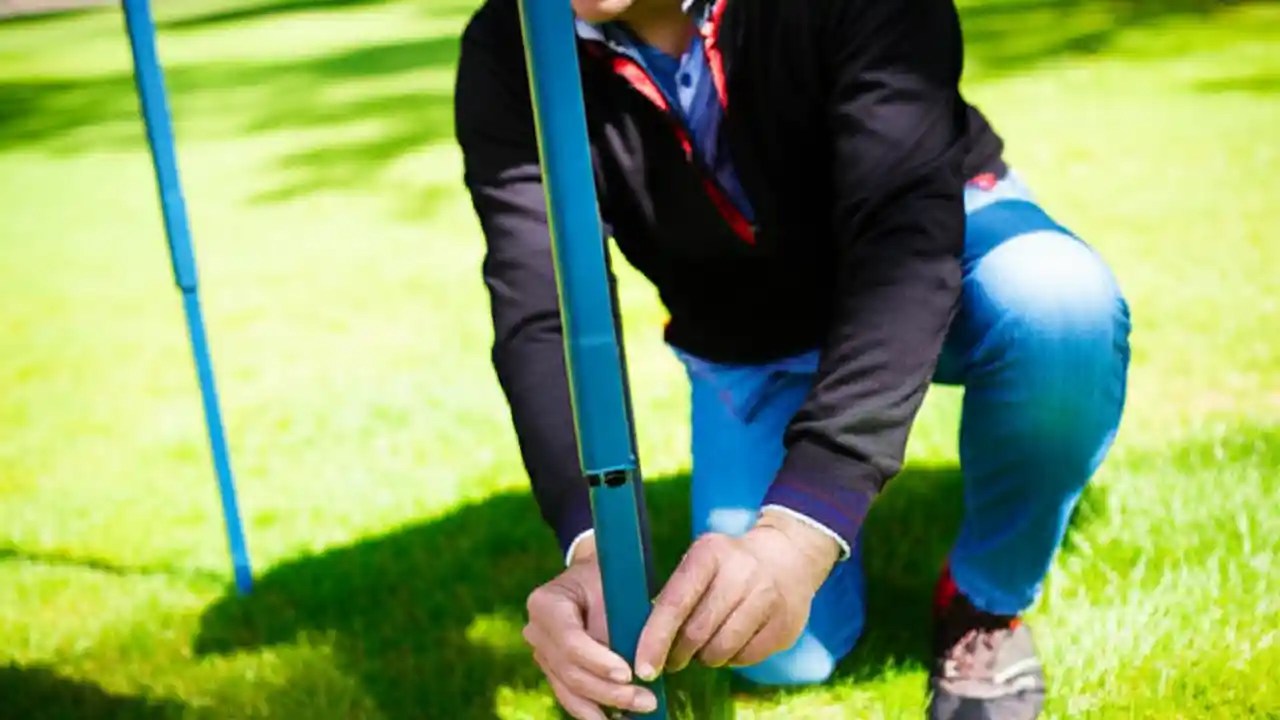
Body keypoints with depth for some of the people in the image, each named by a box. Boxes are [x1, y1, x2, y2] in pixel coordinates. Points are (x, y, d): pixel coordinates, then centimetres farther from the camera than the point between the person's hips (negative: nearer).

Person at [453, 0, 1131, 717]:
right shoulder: (508, 58, -24)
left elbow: (907, 229, -40)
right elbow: (541, 320, -30)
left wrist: (798, 532, -51)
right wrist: (594, 544, -49)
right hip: (746, 339, 3)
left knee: (1060, 307, -37)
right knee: (784, 655, -7)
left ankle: (986, 607, -7)